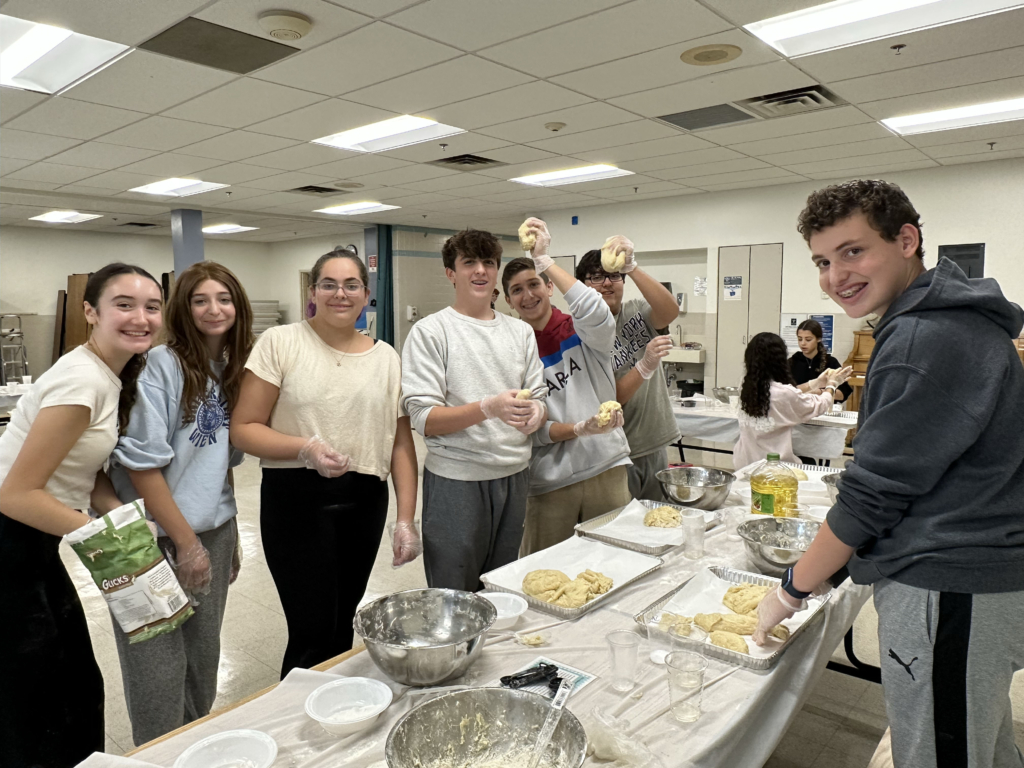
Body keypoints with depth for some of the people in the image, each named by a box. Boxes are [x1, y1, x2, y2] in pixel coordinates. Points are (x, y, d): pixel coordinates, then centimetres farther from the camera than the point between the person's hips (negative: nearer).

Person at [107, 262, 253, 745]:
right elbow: (142, 464, -17)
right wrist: (186, 542, -14)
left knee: (205, 655, 17)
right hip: (155, 537, -6)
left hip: (213, 531, 6)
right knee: (159, 670, 2)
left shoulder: (234, 369, 6)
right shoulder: (160, 366, -14)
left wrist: (228, 530, 12)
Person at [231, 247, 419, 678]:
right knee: (314, 633, -2)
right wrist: (306, 448, -22)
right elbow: (243, 429, -6)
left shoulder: (386, 358, 8)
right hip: (297, 499, -3)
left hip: (365, 501, 4)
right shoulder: (280, 343, -3)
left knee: (343, 624, 15)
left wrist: (406, 519, 3)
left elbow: (401, 443, 8)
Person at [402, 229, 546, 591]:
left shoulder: (521, 331, 11)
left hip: (513, 476, 5)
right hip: (456, 480, -5)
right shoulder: (430, 331, -6)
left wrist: (535, 412, -13)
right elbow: (425, 419, -12)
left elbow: (539, 398, 11)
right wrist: (489, 407, -26)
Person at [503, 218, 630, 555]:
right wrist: (581, 429, -21)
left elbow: (597, 315, -26)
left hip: (606, 468, 0)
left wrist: (543, 259, -21)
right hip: (549, 481, 1)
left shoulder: (581, 331, 0)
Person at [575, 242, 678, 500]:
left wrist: (630, 266, -29)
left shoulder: (636, 311, 3)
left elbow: (670, 311, -21)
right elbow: (611, 399, -17)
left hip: (656, 445, 5)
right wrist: (645, 365, -32)